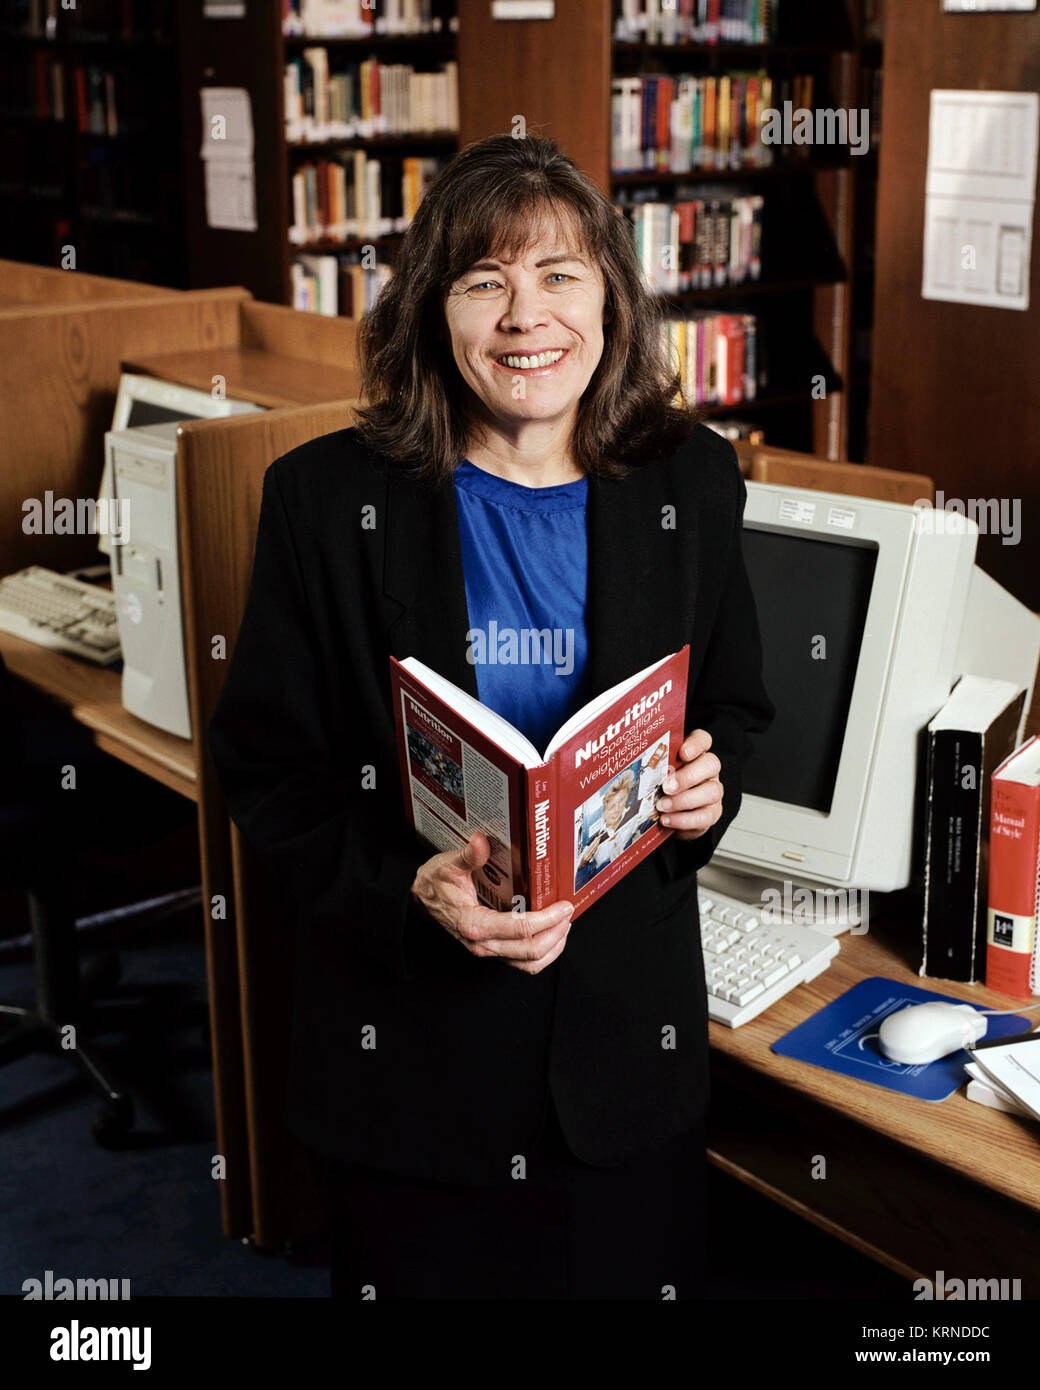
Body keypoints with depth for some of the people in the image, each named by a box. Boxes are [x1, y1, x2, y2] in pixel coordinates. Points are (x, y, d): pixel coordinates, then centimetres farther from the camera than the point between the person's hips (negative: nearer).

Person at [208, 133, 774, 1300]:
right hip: (410, 1043, -2)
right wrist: (406, 893, -21)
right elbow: (264, 765, -5)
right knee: (424, 1269, 15)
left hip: (628, 1028, 2)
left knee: (633, 1268, 17)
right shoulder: (327, 498, -8)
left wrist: (706, 787, -11)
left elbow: (734, 707, 12)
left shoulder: (690, 483, 0)